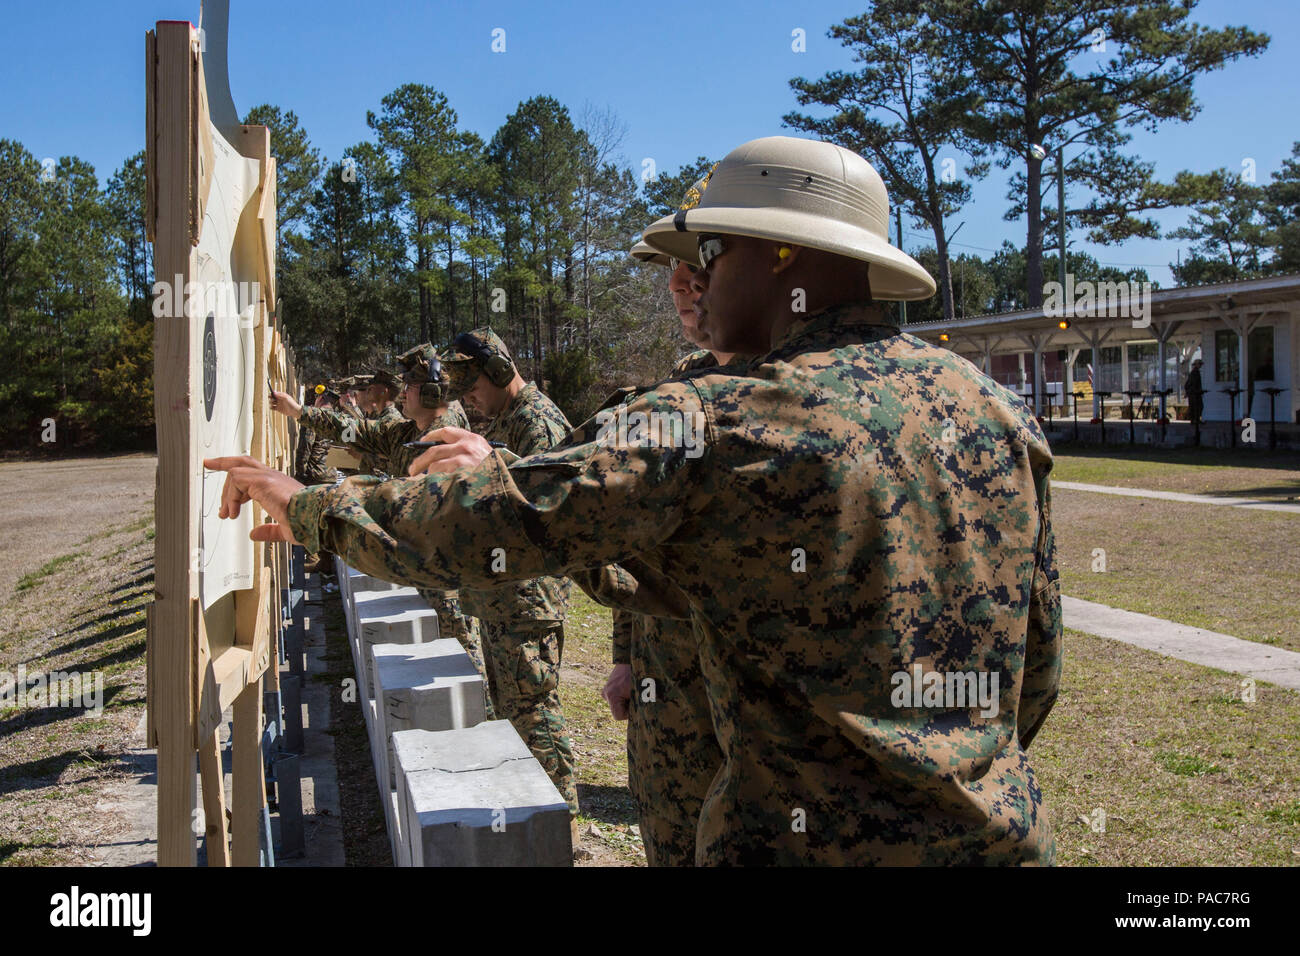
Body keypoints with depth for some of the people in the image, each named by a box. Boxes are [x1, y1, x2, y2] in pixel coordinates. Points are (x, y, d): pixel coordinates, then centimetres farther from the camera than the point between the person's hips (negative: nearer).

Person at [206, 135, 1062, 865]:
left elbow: (491, 524, -16)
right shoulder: (997, 409, 1)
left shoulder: (713, 424, -17)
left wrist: (312, 507, 1)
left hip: (815, 839, -6)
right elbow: (1039, 665, 7)